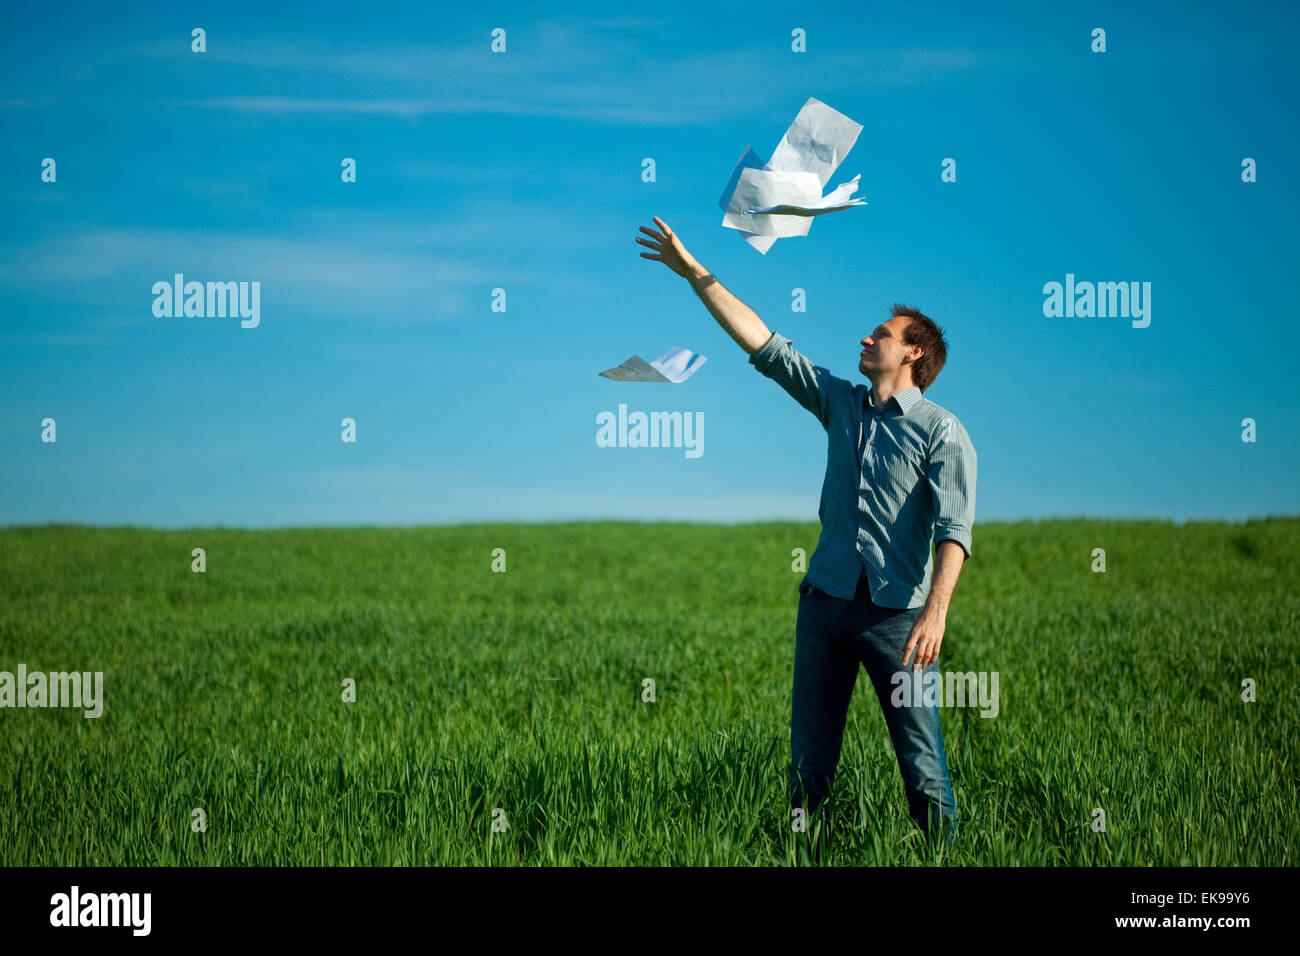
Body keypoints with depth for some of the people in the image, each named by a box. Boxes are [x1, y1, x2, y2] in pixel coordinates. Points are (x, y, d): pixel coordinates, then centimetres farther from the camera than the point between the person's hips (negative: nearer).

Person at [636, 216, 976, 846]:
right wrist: (696, 274, 6)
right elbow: (764, 346, 10)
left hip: (897, 610, -5)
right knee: (809, 752, 8)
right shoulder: (840, 404, 12)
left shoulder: (941, 431, -3)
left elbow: (954, 528, -13)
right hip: (826, 599, 5)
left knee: (920, 754, -3)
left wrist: (936, 612, -27)